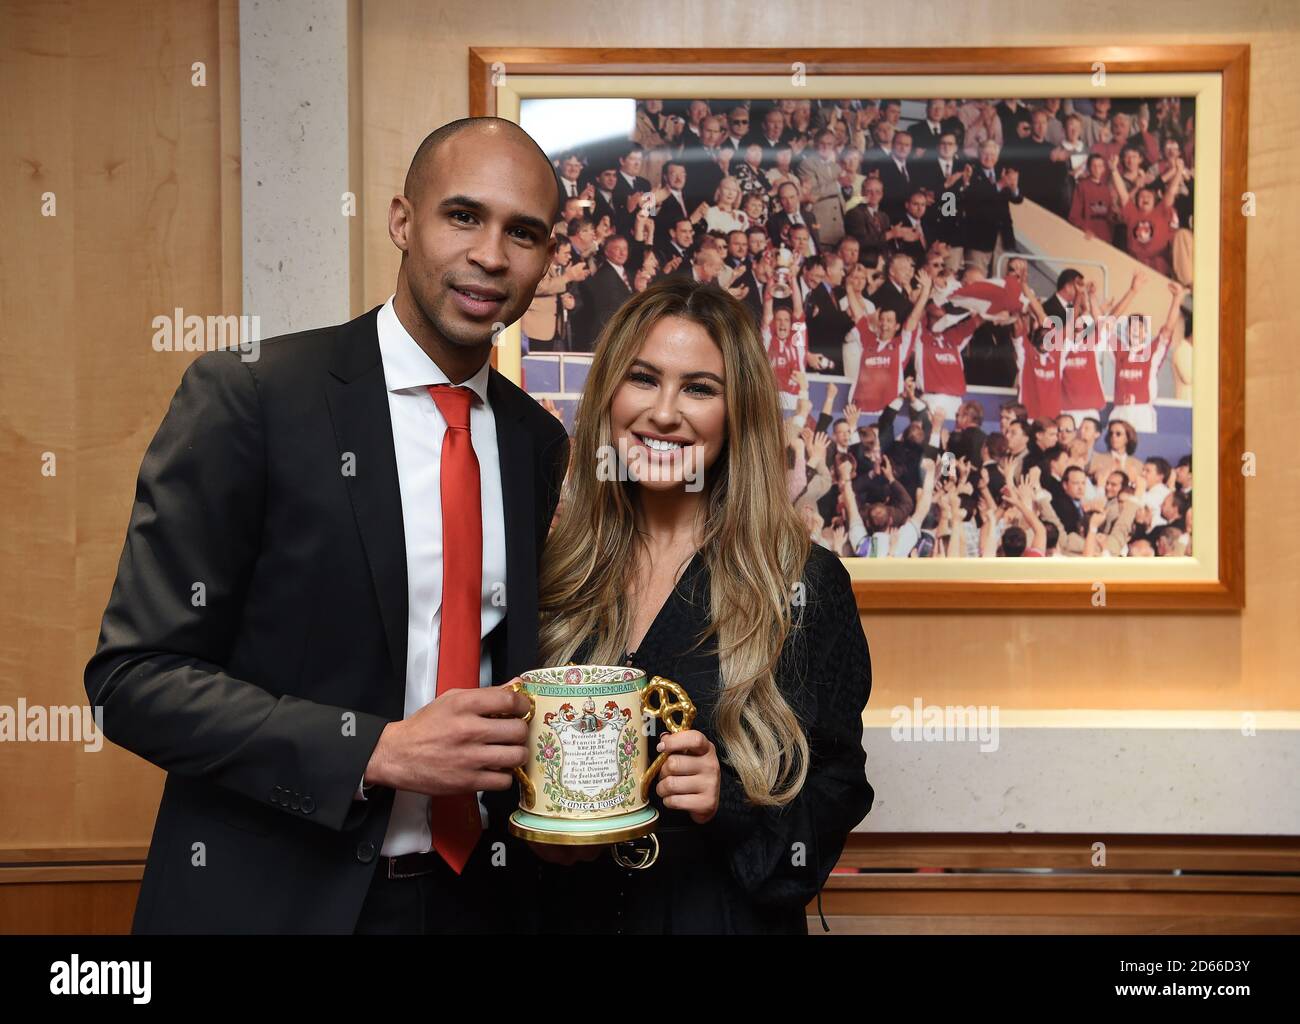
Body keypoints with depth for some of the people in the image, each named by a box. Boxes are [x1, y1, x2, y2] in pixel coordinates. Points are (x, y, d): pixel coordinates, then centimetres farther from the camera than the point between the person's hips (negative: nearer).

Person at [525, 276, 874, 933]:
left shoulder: (807, 584, -12)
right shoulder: (554, 571, -4)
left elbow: (836, 793, -8)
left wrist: (730, 803, -24)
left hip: (723, 911, -2)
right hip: (565, 909, 3)